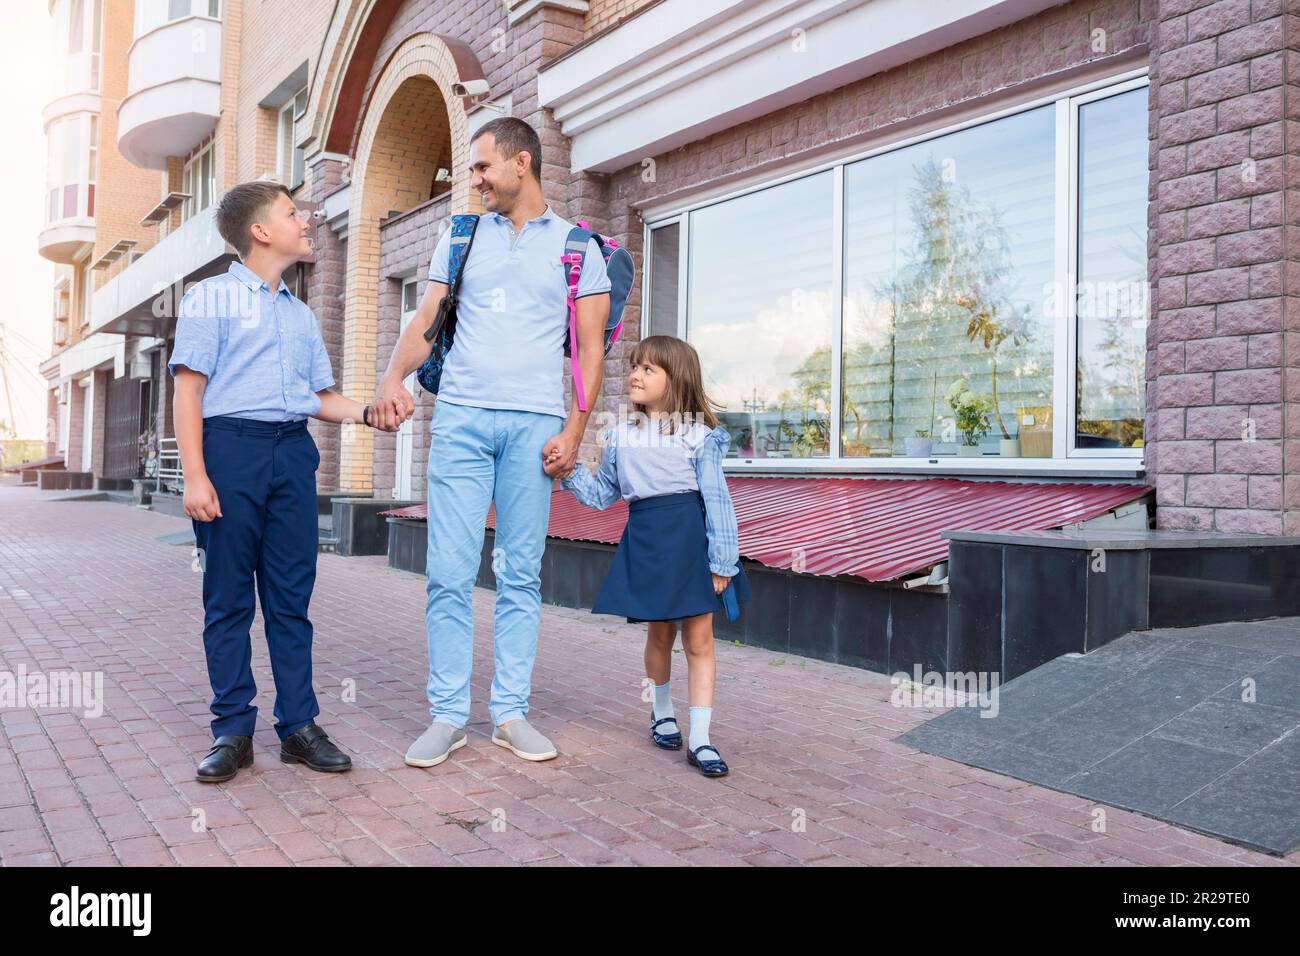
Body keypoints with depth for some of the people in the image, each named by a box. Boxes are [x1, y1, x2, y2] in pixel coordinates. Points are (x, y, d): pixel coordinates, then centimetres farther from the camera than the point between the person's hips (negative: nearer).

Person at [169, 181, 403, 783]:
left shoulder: (301, 315, 20)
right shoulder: (211, 298, 3)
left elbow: (322, 398, 21)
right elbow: (187, 391, -4)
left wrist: (368, 413, 2)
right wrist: (195, 476, -14)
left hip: (293, 452, 5)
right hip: (231, 445, -5)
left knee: (291, 596, 5)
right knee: (228, 597, 1)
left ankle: (298, 725, 11)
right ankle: (232, 731, 9)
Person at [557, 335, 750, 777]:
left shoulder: (699, 436, -2)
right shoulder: (620, 437, 10)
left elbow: (717, 501, -5)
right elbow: (600, 494, 16)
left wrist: (722, 561, -9)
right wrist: (569, 472, 0)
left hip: (689, 537, -3)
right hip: (645, 539, 3)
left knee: (698, 639, -1)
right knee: (659, 635, 13)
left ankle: (700, 740, 5)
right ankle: (662, 710, 38)